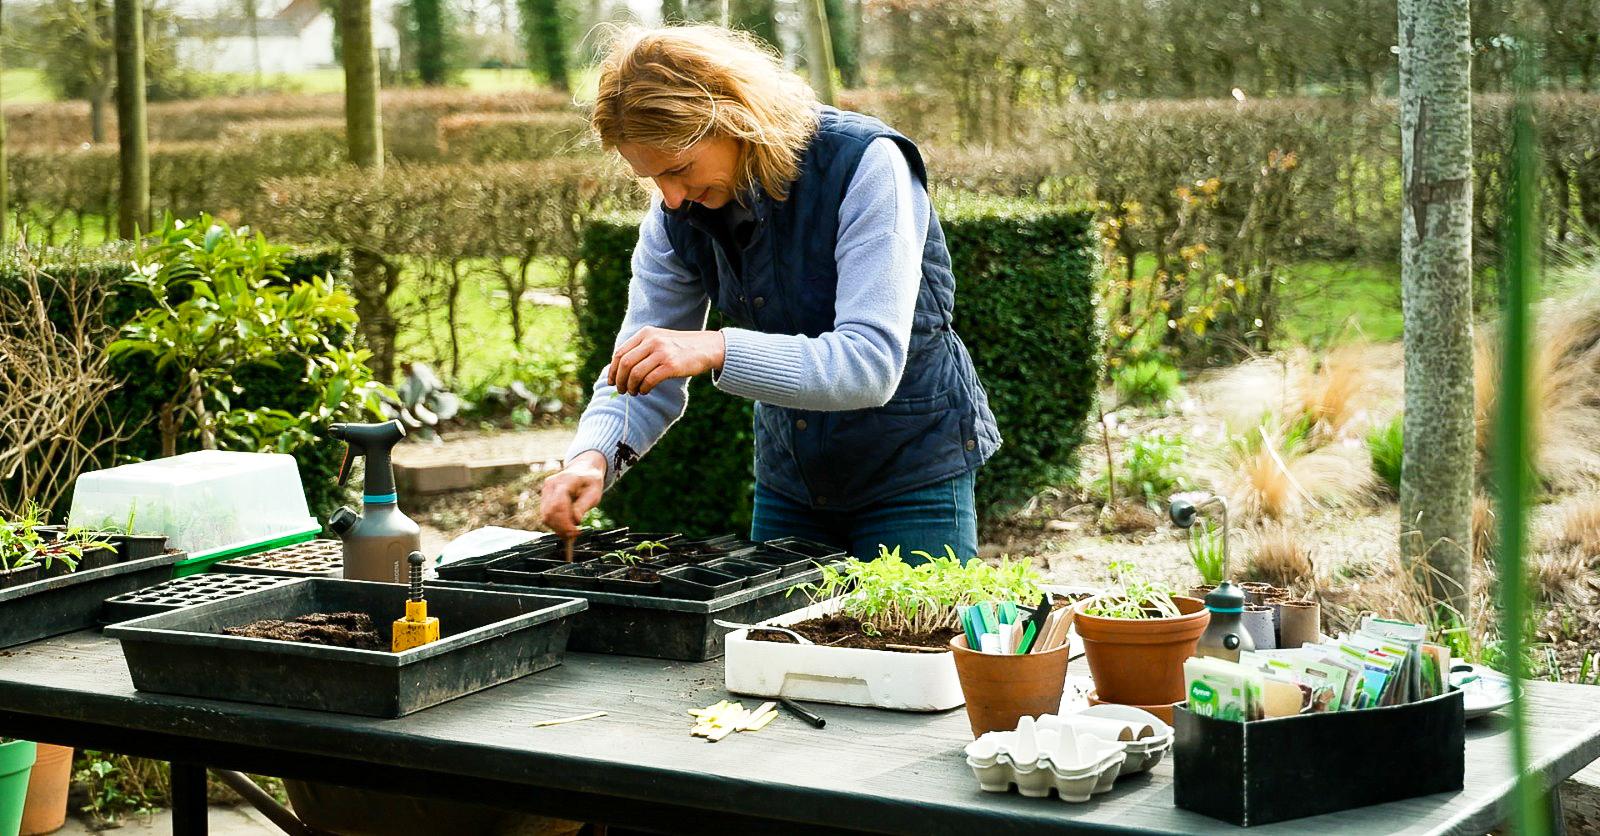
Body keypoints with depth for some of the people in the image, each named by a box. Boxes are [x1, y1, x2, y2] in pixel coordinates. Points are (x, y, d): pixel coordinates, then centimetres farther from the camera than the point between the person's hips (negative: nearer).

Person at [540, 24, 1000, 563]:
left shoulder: (865, 166, -24)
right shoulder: (677, 214, -7)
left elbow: (873, 363, -33)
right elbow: (641, 378, -1)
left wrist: (717, 351, -43)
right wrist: (594, 455, -23)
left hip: (912, 473, -5)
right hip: (786, 481, 5)